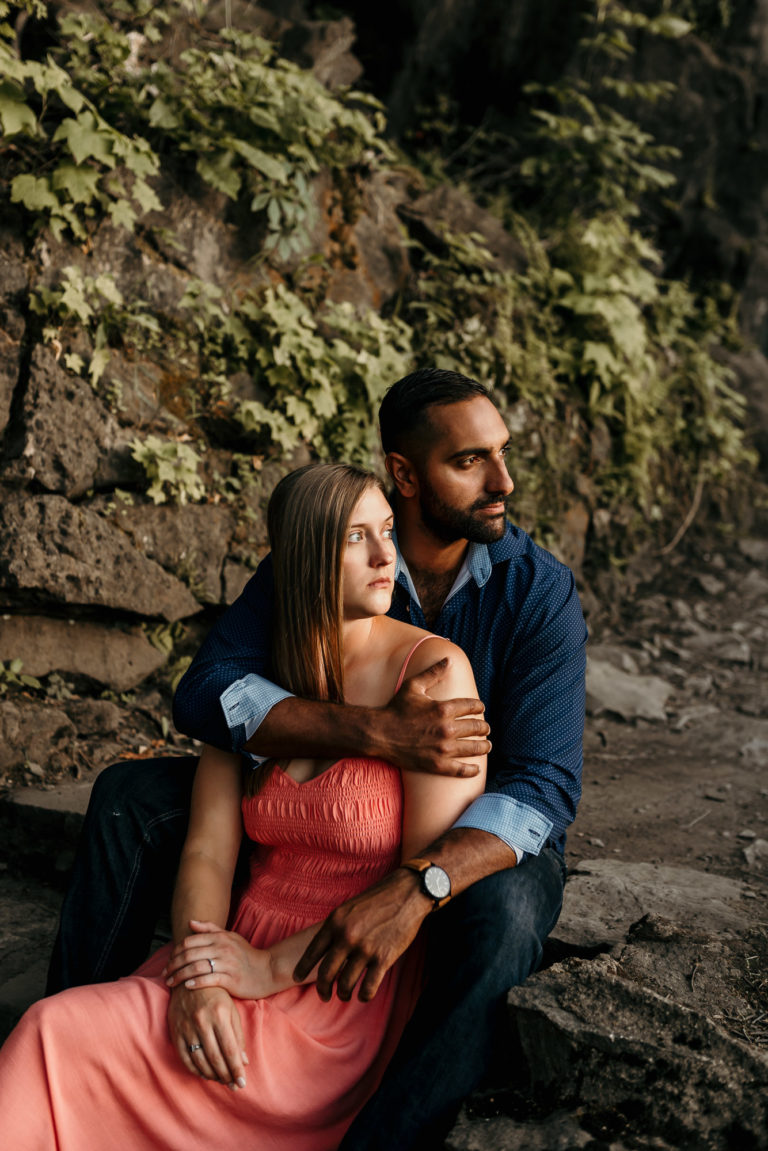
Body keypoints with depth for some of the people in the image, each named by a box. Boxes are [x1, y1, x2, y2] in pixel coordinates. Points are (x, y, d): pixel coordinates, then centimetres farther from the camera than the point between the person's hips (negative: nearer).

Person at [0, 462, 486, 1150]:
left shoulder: (434, 668, -8)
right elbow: (208, 852, 2)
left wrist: (272, 968, -15)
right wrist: (197, 978, -17)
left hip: (355, 990, -4)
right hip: (246, 954, 5)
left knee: (62, 1038, -22)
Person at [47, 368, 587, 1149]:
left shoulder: (539, 591, -17)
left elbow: (545, 785, -26)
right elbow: (206, 694, -25)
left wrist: (411, 893, -44)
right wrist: (378, 733, -39)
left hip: (479, 844, -2)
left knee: (498, 915, -40)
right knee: (132, 797, -12)